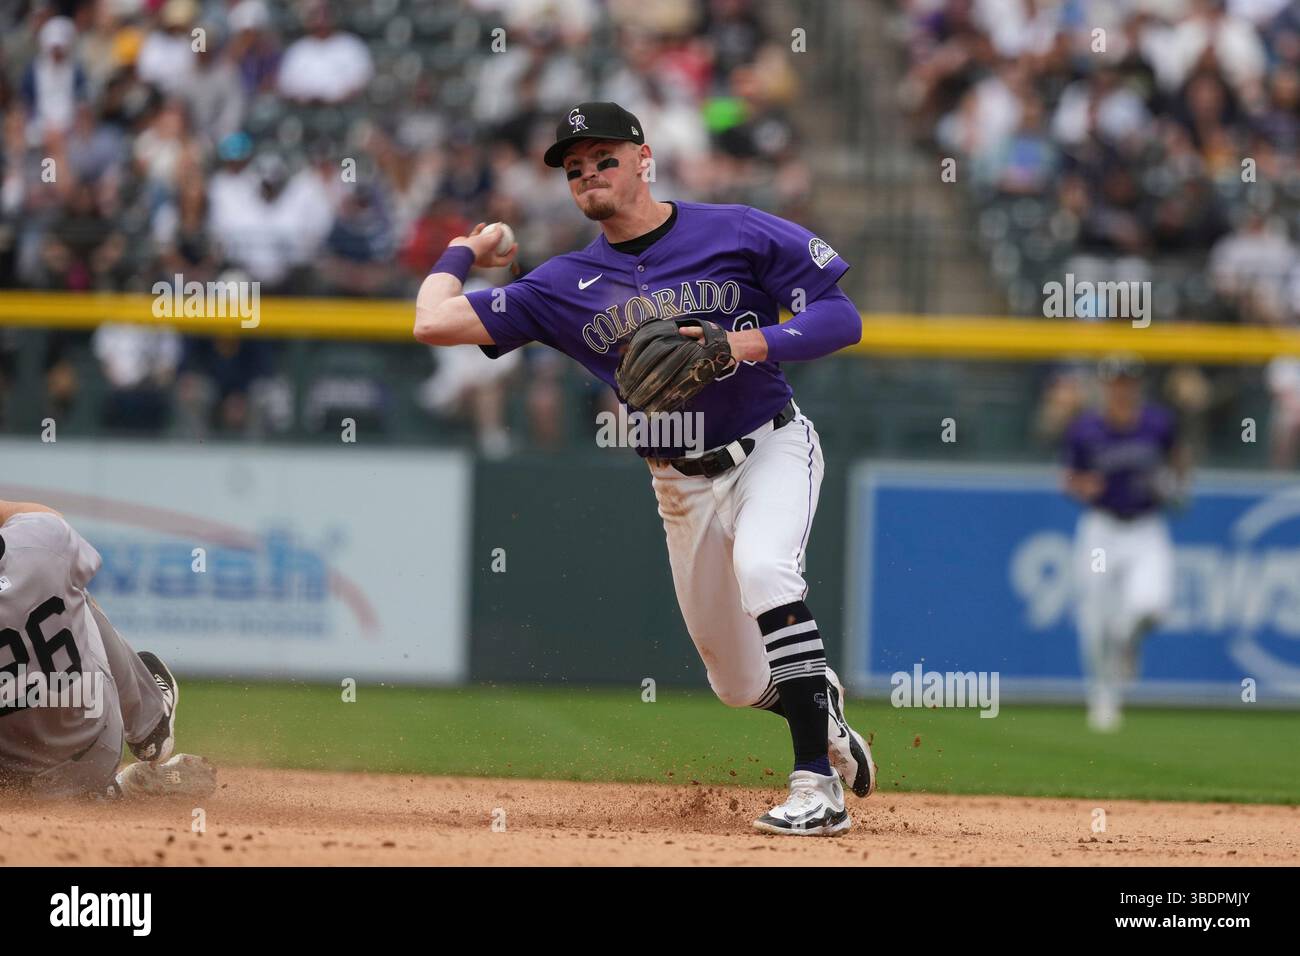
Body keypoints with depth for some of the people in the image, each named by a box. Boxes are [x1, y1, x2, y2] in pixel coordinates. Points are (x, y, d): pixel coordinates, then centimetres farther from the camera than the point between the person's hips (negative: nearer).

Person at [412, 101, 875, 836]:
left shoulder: (737, 234, -7)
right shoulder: (567, 285, -1)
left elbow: (842, 318, -12)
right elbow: (436, 323, -8)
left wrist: (744, 343, -25)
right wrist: (464, 252, 9)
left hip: (771, 446, -4)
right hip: (683, 485, 4)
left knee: (763, 567, -35)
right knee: (741, 685, 6)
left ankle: (818, 787, -34)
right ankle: (824, 708, 44)